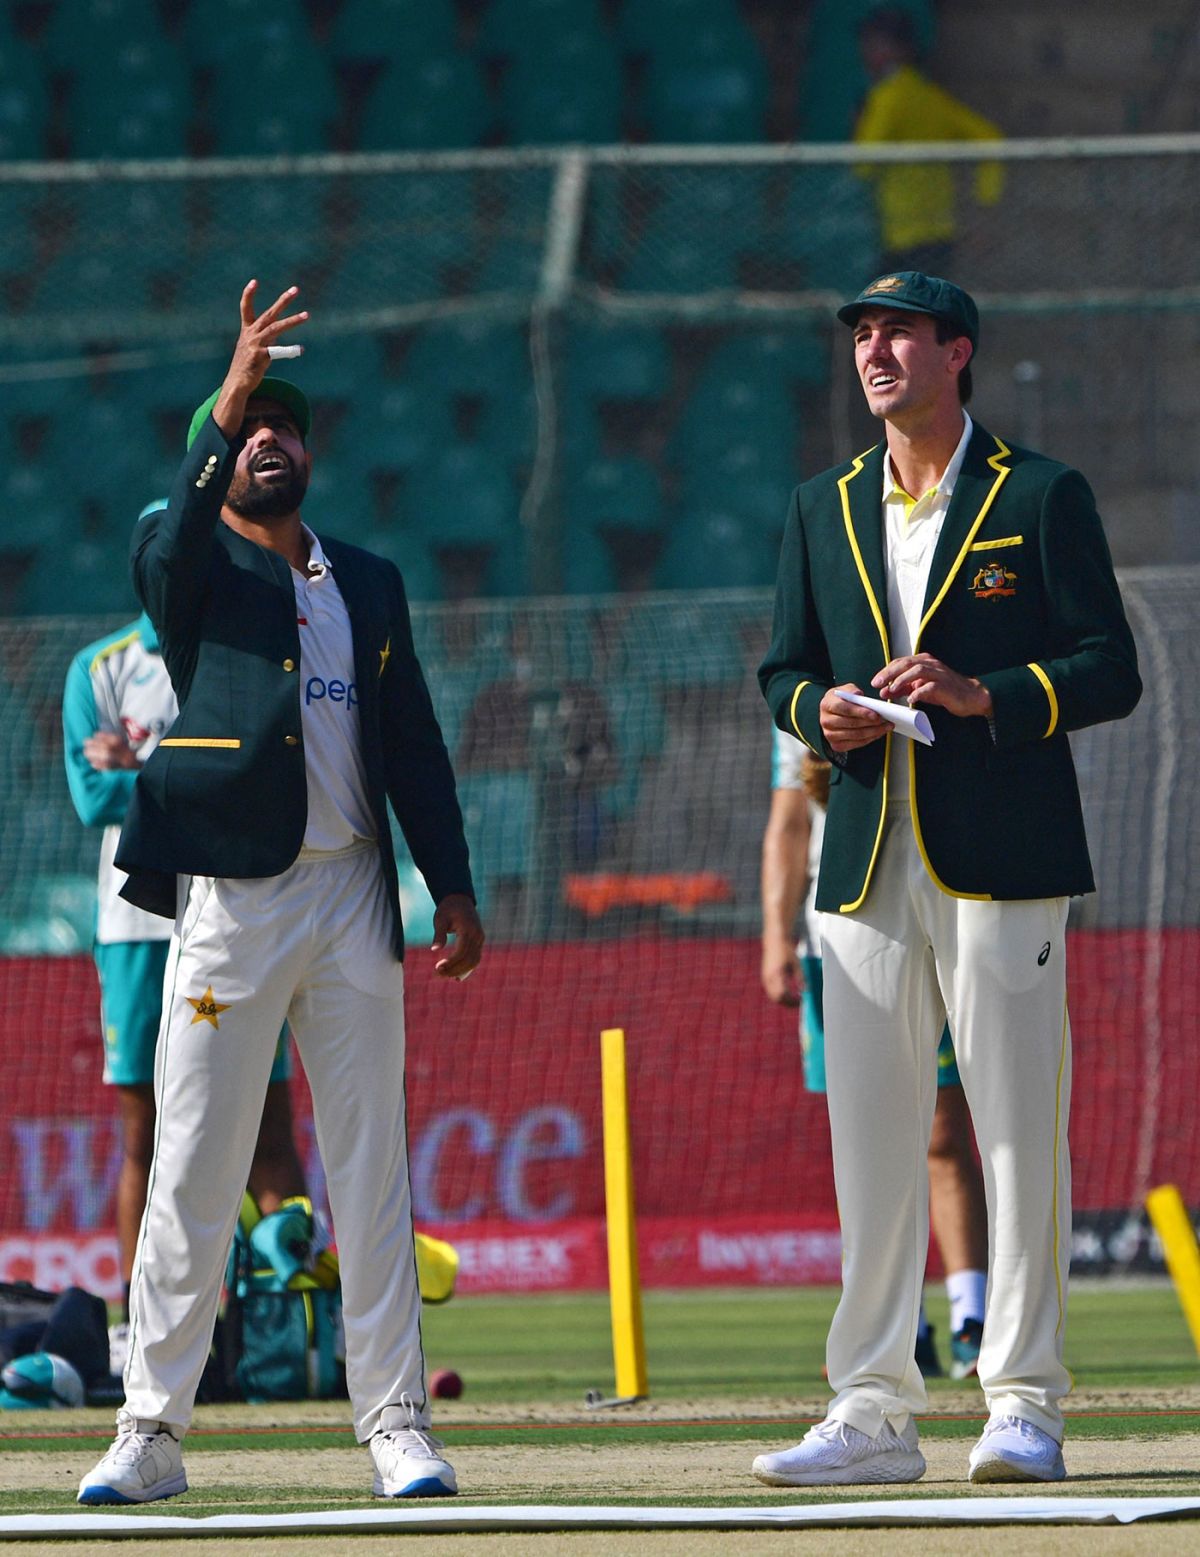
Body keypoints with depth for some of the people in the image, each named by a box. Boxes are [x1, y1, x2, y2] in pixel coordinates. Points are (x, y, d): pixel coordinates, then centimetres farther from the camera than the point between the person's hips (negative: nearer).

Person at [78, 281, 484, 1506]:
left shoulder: (370, 585, 16)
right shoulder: (191, 570, 3)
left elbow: (413, 745, 15)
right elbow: (177, 537, -22)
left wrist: (453, 888, 7)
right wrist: (228, 397, -34)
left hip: (352, 899, 3)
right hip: (228, 900, -3)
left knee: (371, 1171, 3)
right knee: (191, 1174, -1)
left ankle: (394, 1423, 6)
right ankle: (151, 1432, 4)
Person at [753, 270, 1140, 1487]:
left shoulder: (1042, 498, 3)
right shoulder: (823, 511, 17)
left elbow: (1109, 669, -2)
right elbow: (783, 670, 18)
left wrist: (983, 694, -17)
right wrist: (820, 711, -5)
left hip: (1001, 861, -4)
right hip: (868, 869, 4)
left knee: (1018, 1137, -4)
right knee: (870, 1147, 3)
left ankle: (1023, 1406, 0)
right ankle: (872, 1416, 5)